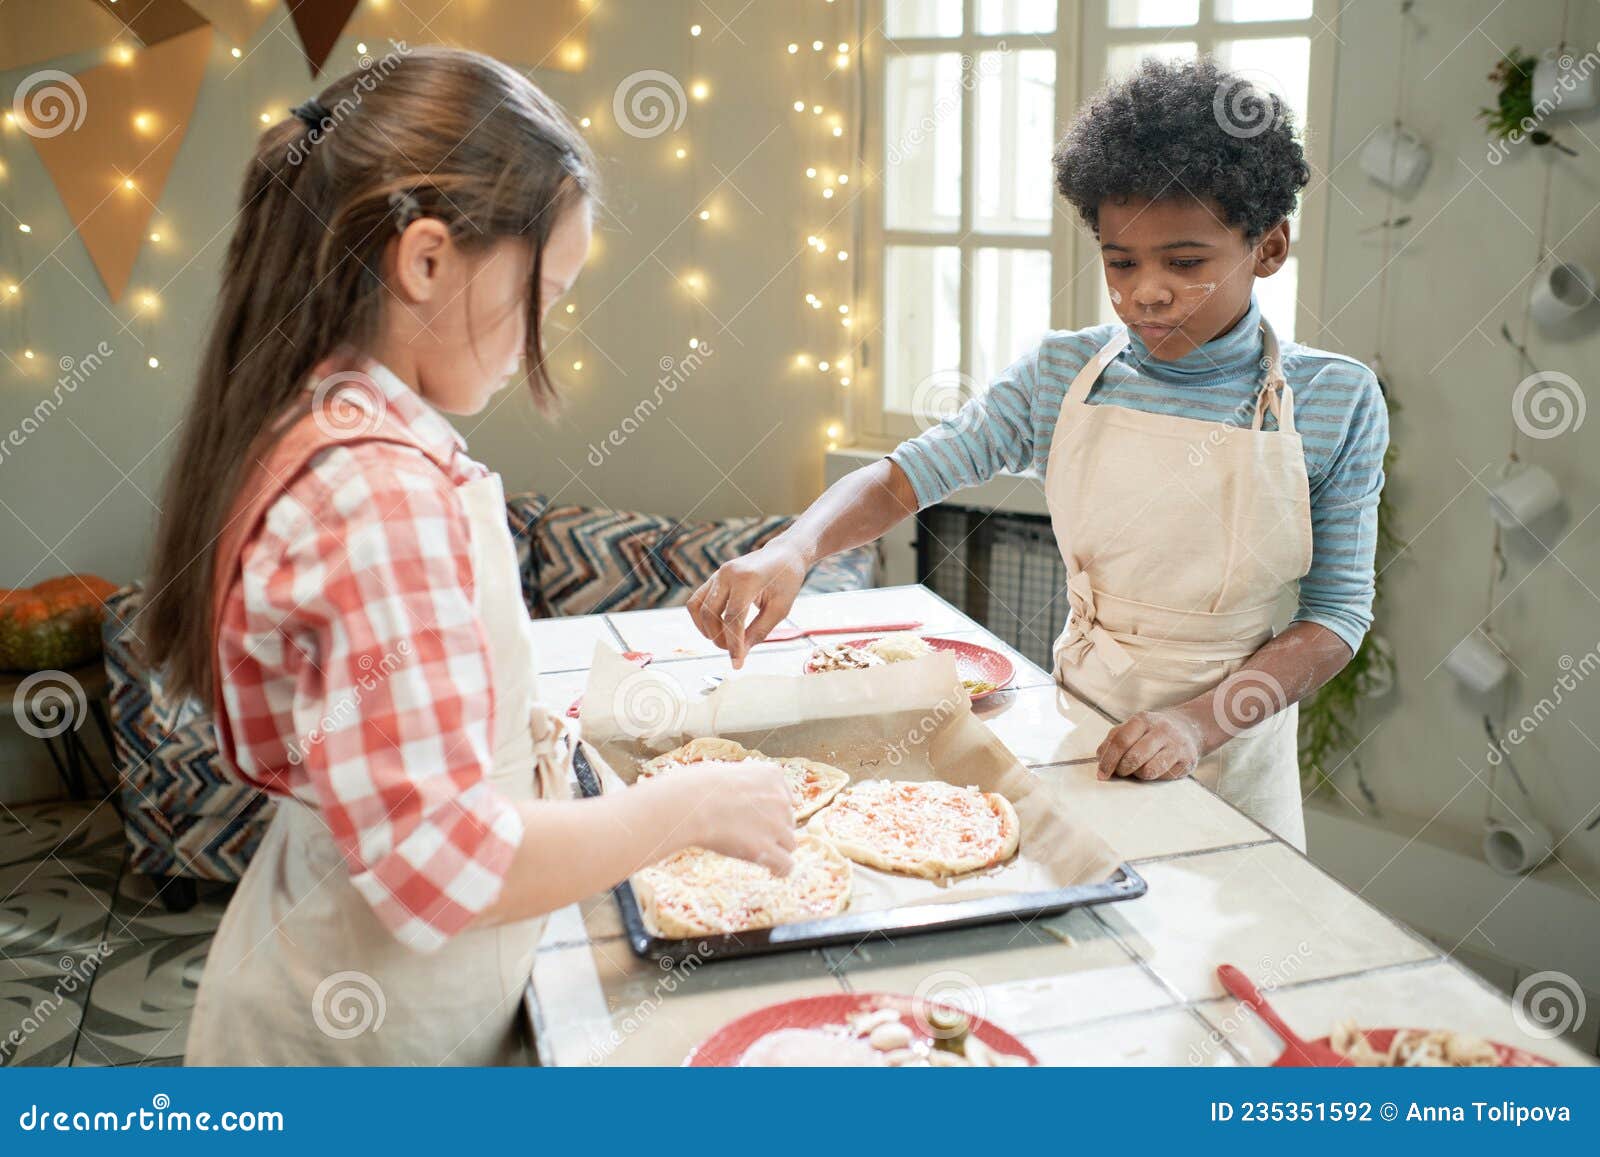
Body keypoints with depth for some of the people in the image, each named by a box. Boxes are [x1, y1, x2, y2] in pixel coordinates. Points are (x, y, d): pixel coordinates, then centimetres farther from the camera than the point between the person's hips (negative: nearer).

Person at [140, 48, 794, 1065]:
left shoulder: (304, 433, 1)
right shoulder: (382, 489, -29)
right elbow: (443, 863, -30)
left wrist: (513, 724, 4)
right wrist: (692, 806, -20)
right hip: (377, 1021, -8)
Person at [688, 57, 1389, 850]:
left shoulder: (1336, 401, -11)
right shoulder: (1059, 376, -6)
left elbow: (1338, 612, -9)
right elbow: (903, 477, -11)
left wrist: (1198, 721, -22)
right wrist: (793, 549, -30)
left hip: (1232, 754, -1)